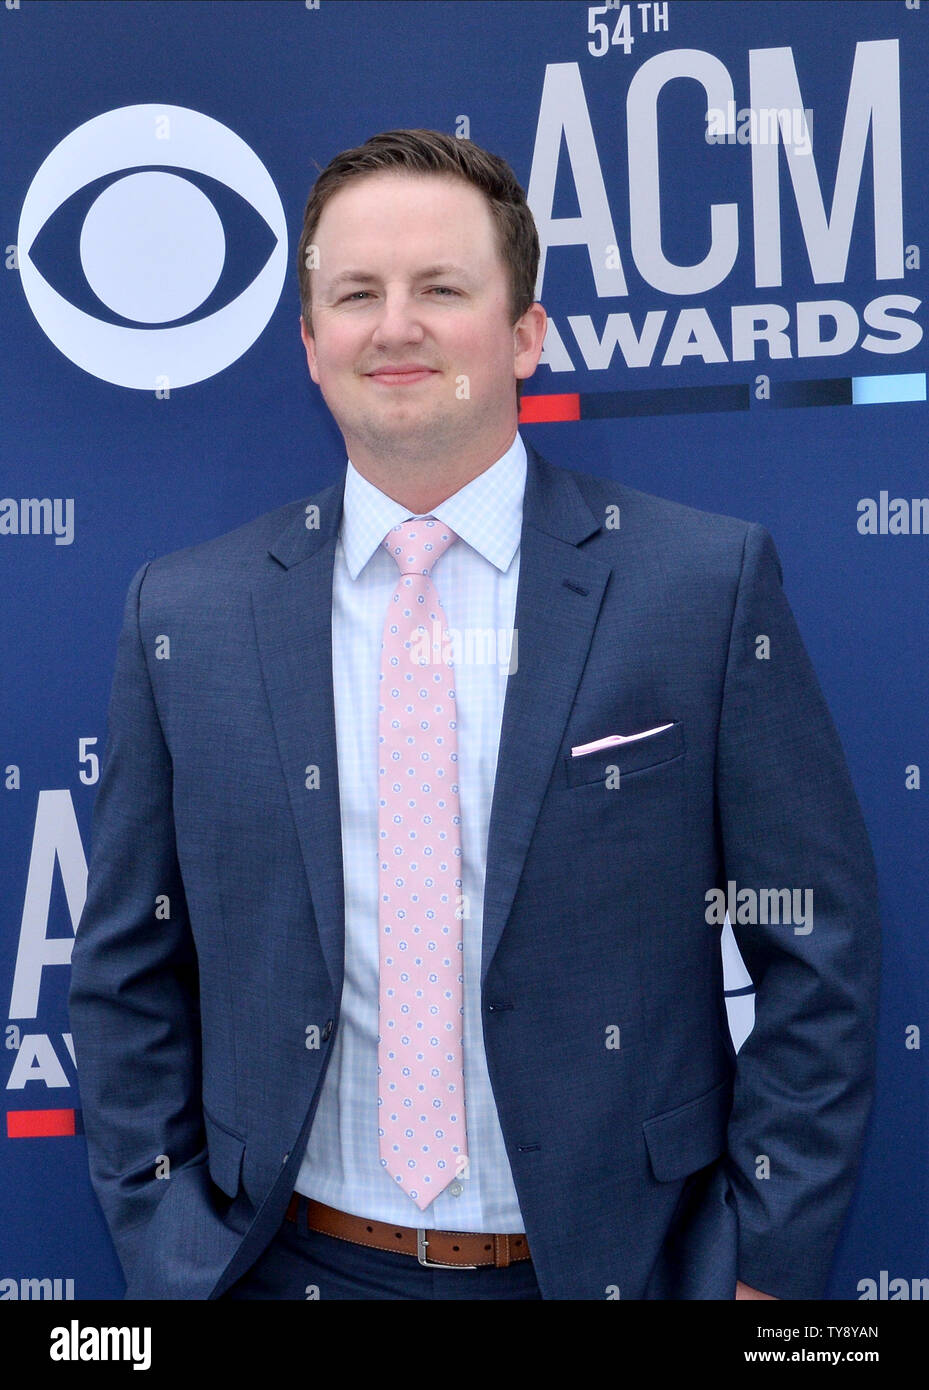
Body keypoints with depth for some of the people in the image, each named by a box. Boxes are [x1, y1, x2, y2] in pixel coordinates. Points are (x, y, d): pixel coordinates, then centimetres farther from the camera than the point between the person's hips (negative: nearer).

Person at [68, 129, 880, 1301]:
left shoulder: (708, 581, -8)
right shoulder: (183, 615, -3)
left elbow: (817, 951, -5)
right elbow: (130, 975, 3)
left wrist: (769, 1265, -7)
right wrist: (170, 1258, -1)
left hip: (621, 1259, -1)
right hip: (299, 1261, 2)